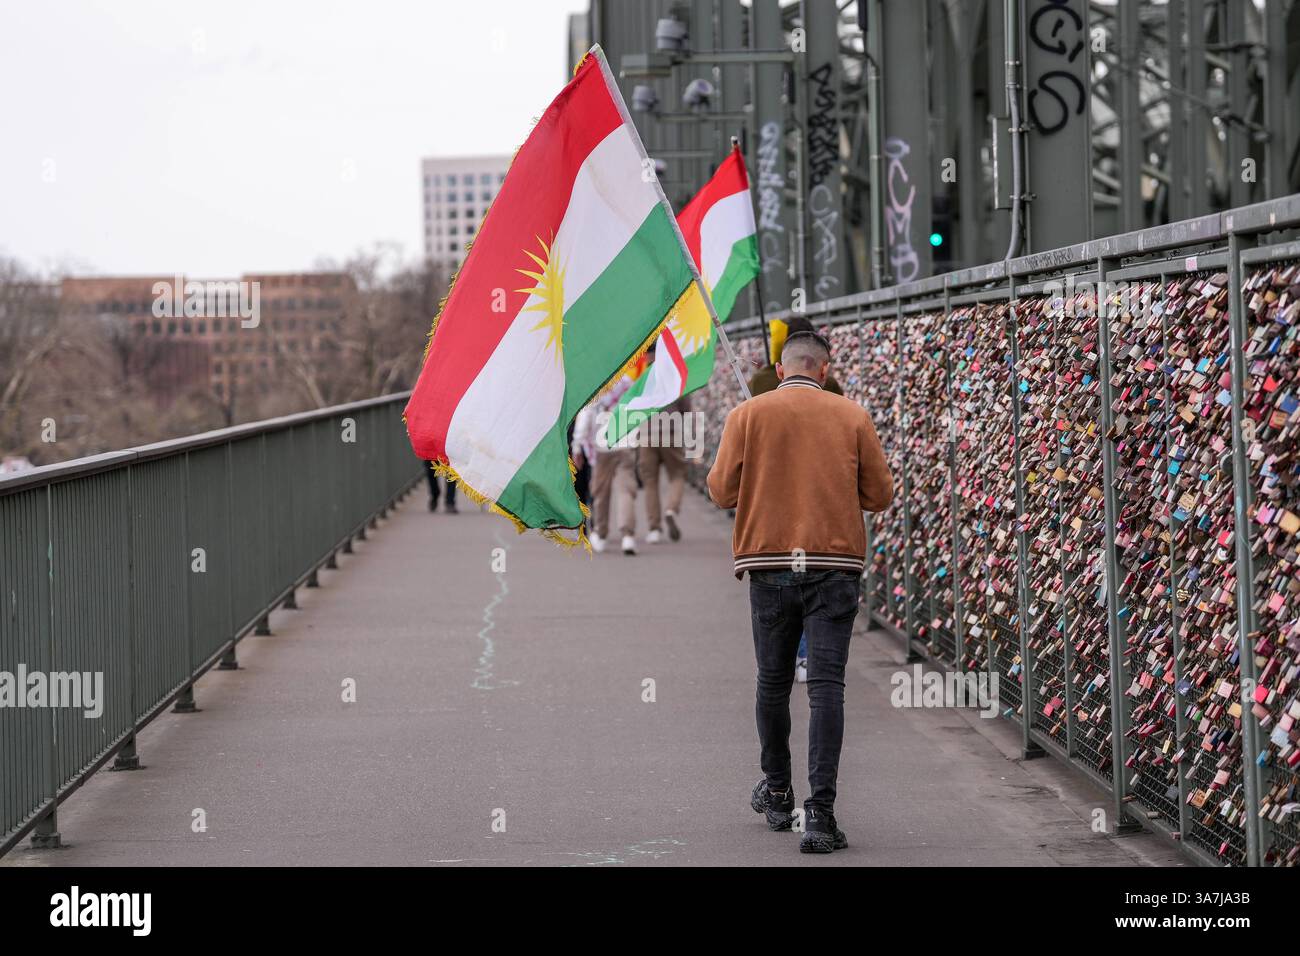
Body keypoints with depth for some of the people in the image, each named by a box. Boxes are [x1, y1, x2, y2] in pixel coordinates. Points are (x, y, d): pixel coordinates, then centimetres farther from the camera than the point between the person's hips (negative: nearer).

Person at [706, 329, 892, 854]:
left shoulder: (747, 415, 2)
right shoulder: (852, 416, 4)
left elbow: (721, 491, 0)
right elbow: (880, 495, 6)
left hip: (769, 564, 1)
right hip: (836, 565, -1)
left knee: (773, 682, 16)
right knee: (826, 686, -5)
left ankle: (777, 795, 29)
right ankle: (820, 812, -12)